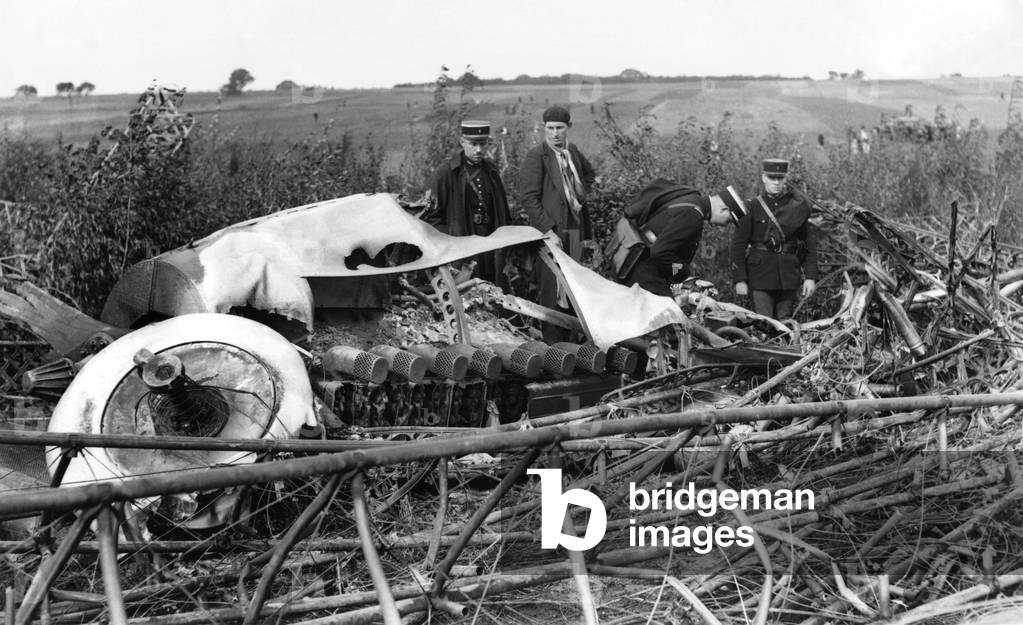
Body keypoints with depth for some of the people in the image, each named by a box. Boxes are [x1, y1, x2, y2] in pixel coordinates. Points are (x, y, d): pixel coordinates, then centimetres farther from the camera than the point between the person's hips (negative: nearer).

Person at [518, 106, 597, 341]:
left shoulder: (573, 151, 11)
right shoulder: (536, 156, -10)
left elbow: (589, 173, 33)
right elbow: (528, 199, -15)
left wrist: (581, 193, 14)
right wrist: (549, 231, -20)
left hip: (574, 228, 7)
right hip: (550, 231, -7)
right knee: (552, 288, -6)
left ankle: (566, 337, 23)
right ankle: (551, 342, 2)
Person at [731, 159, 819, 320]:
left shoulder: (798, 205, 6)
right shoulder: (752, 207, 0)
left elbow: (809, 242, 9)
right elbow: (738, 244, -1)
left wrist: (810, 277, 2)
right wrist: (739, 280, -7)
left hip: (789, 275, 2)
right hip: (760, 273, -2)